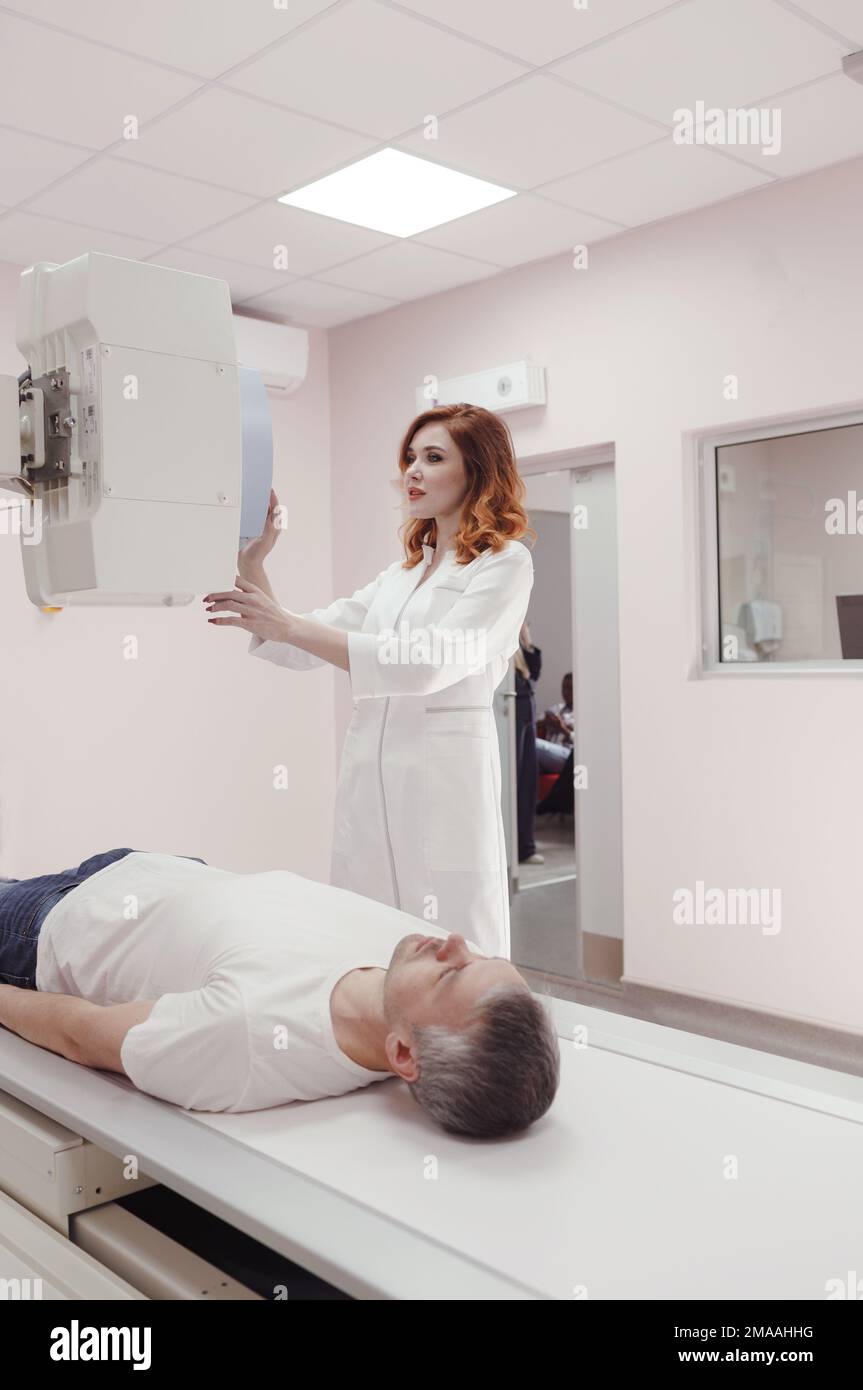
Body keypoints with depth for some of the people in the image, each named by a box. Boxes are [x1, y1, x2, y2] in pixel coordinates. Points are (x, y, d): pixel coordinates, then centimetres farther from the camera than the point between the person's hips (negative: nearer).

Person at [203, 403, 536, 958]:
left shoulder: (506, 563, -2)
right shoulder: (401, 573, 20)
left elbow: (428, 663, -17)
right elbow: (302, 647, 18)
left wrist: (290, 626, -19)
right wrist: (253, 567, 4)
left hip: (442, 779, -6)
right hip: (368, 778, 7)